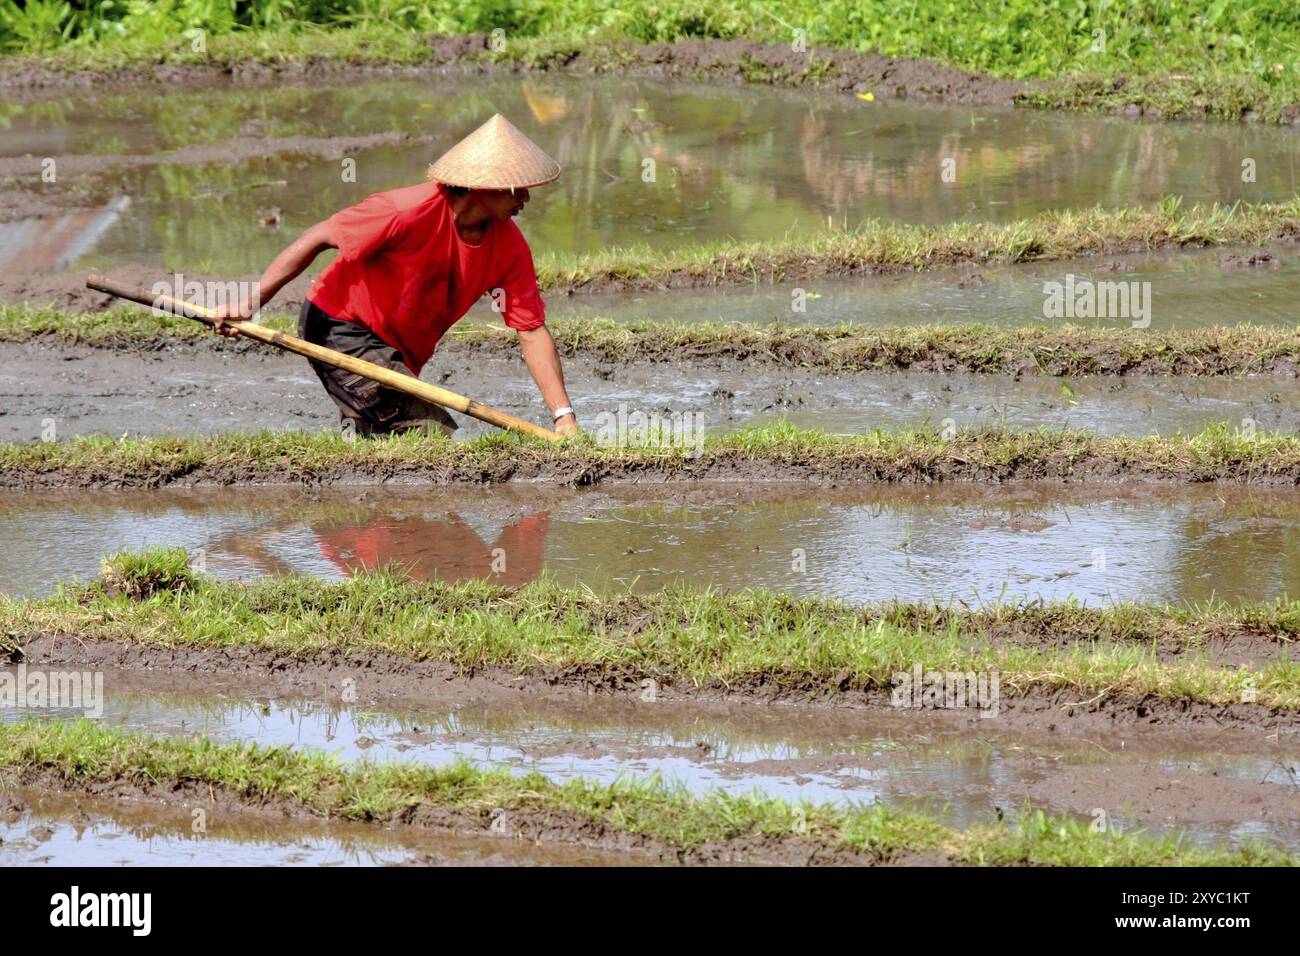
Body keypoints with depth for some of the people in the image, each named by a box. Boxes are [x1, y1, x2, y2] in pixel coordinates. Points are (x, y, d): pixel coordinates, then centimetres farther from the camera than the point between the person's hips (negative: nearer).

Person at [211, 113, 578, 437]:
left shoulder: (508, 246, -10)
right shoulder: (411, 211, -28)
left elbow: (532, 332, -9)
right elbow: (319, 238, -22)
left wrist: (564, 415, -18)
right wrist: (251, 302, -25)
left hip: (401, 352, 8)